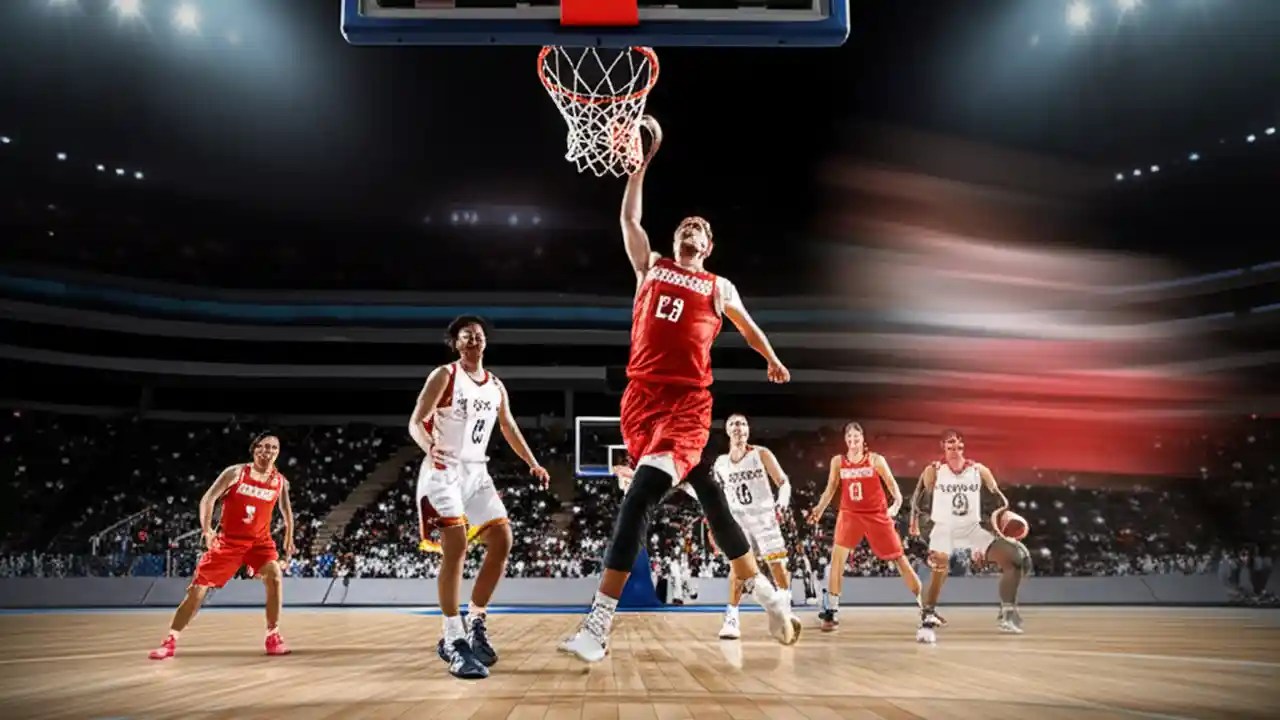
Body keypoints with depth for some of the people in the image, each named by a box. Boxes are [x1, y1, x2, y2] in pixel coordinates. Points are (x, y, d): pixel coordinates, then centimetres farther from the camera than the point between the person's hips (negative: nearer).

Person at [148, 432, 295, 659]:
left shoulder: (280, 481, 0)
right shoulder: (235, 472, -9)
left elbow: (286, 510, 17)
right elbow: (208, 499, -10)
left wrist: (289, 539, 15)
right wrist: (207, 529, -22)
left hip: (259, 540, 1)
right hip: (228, 539, -1)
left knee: (274, 575, -22)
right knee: (198, 588, -2)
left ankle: (273, 636, -10)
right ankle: (170, 641, 12)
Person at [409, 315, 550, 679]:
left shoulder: (496, 386, 12)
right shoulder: (444, 376, -6)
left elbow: (509, 428, 23)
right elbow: (416, 422, -11)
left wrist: (533, 464, 17)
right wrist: (429, 447, -31)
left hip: (477, 471, 7)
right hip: (444, 470, -6)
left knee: (502, 541, -1)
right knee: (456, 546, -19)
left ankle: (476, 623, 12)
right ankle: (453, 639, -13)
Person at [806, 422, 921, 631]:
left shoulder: (876, 460, -5)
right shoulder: (838, 461, 2)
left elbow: (892, 484, -6)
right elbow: (831, 489, 7)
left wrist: (897, 503, -25)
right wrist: (819, 509, -7)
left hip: (877, 515, -2)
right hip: (849, 514, 2)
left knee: (900, 559, 3)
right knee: (837, 558, -11)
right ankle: (831, 612, -2)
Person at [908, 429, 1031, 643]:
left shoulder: (979, 470, -1)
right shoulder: (933, 471, -6)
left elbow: (998, 497, 7)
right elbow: (918, 499, 4)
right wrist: (915, 523, -1)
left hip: (972, 528, 3)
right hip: (944, 529, -3)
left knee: (1015, 559, -11)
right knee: (939, 571, -28)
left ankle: (1007, 611, 2)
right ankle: (928, 620, -15)